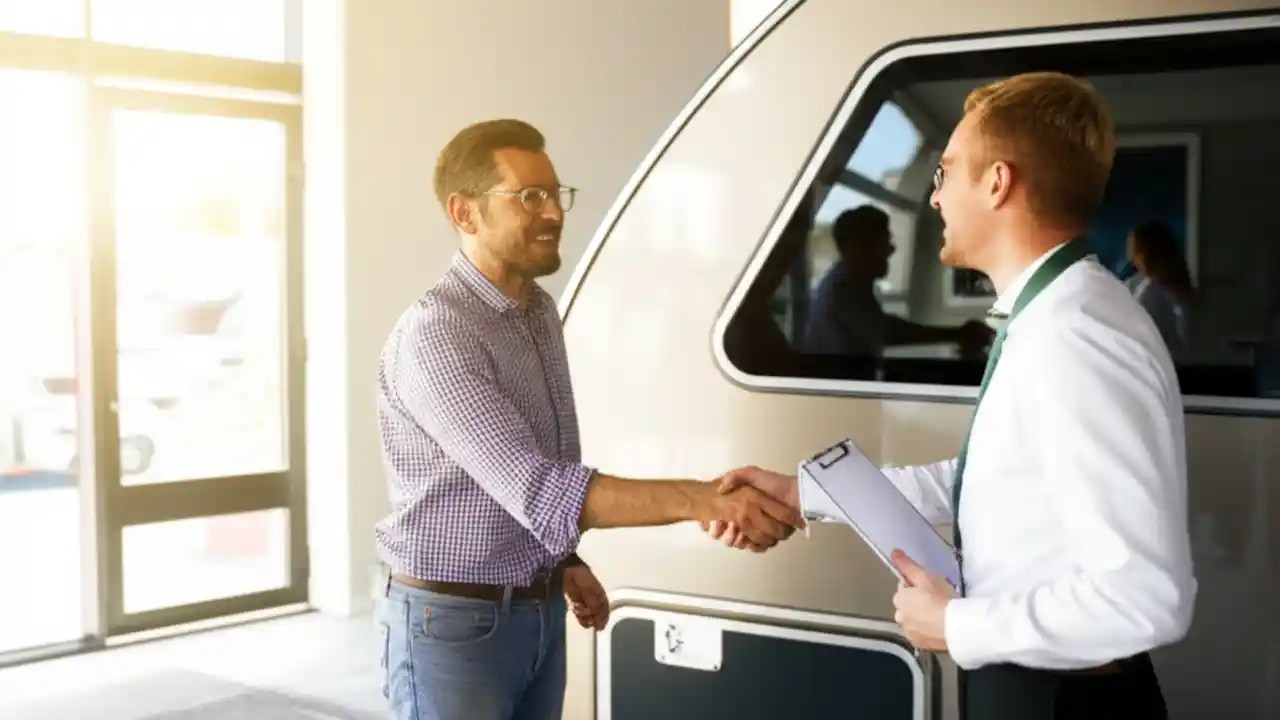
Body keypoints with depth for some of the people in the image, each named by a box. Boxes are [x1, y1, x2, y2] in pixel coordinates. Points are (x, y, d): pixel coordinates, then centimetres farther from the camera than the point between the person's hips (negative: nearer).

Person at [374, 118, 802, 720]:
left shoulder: (541, 311, 7)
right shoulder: (434, 334, -22)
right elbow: (536, 488, -30)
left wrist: (566, 562, 12)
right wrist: (701, 500, -34)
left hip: (540, 612, 8)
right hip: (454, 623, -7)